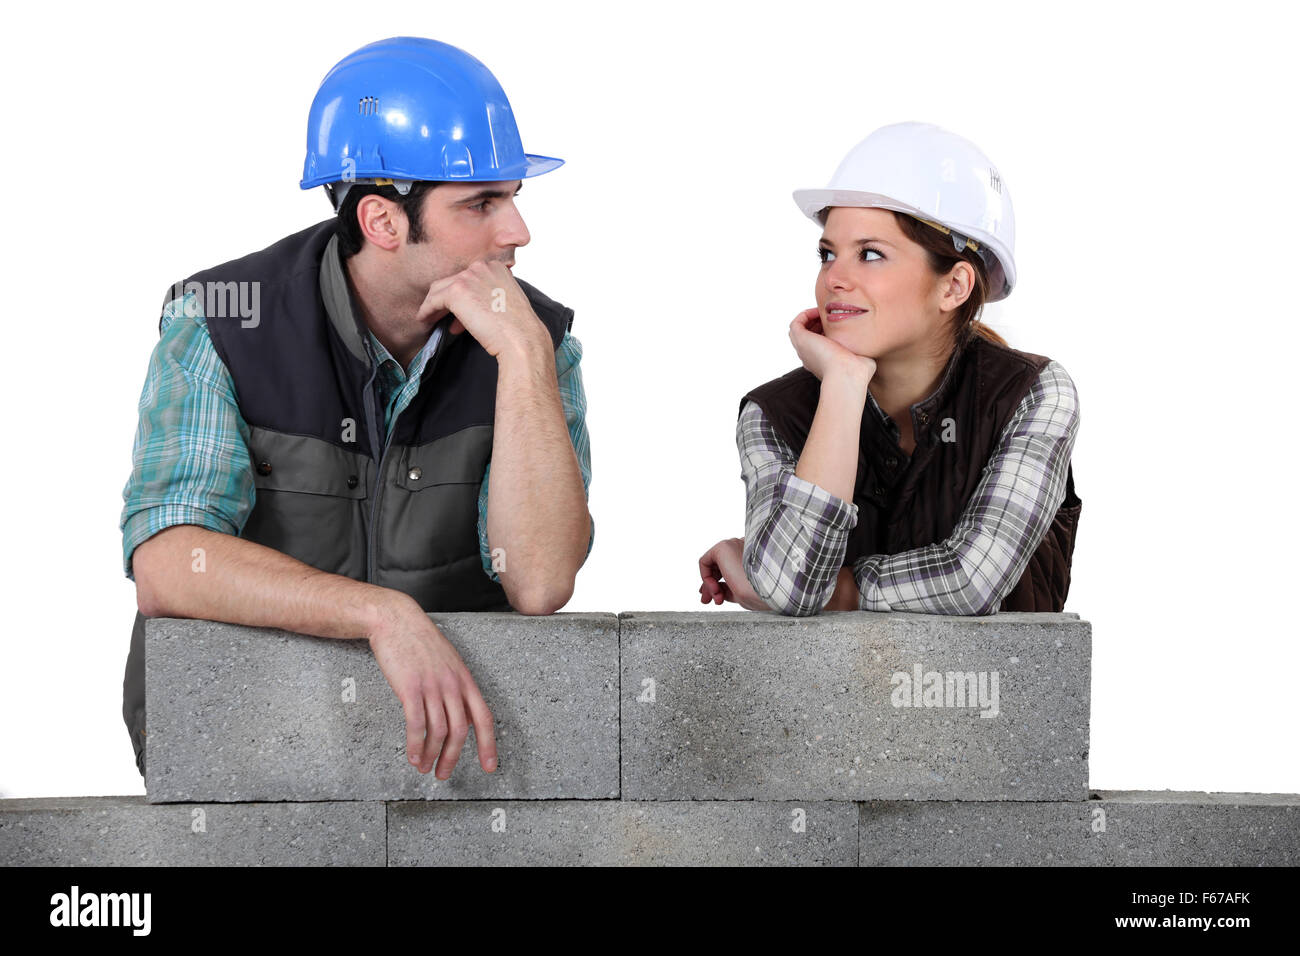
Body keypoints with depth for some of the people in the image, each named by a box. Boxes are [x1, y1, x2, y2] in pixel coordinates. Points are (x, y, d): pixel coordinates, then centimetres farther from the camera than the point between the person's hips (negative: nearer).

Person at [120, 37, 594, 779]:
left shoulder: (536, 340, -4)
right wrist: (386, 615, -36)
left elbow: (539, 584, -17)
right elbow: (166, 566, -23)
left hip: (449, 716, 2)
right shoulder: (221, 326, -10)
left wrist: (524, 354, -23)